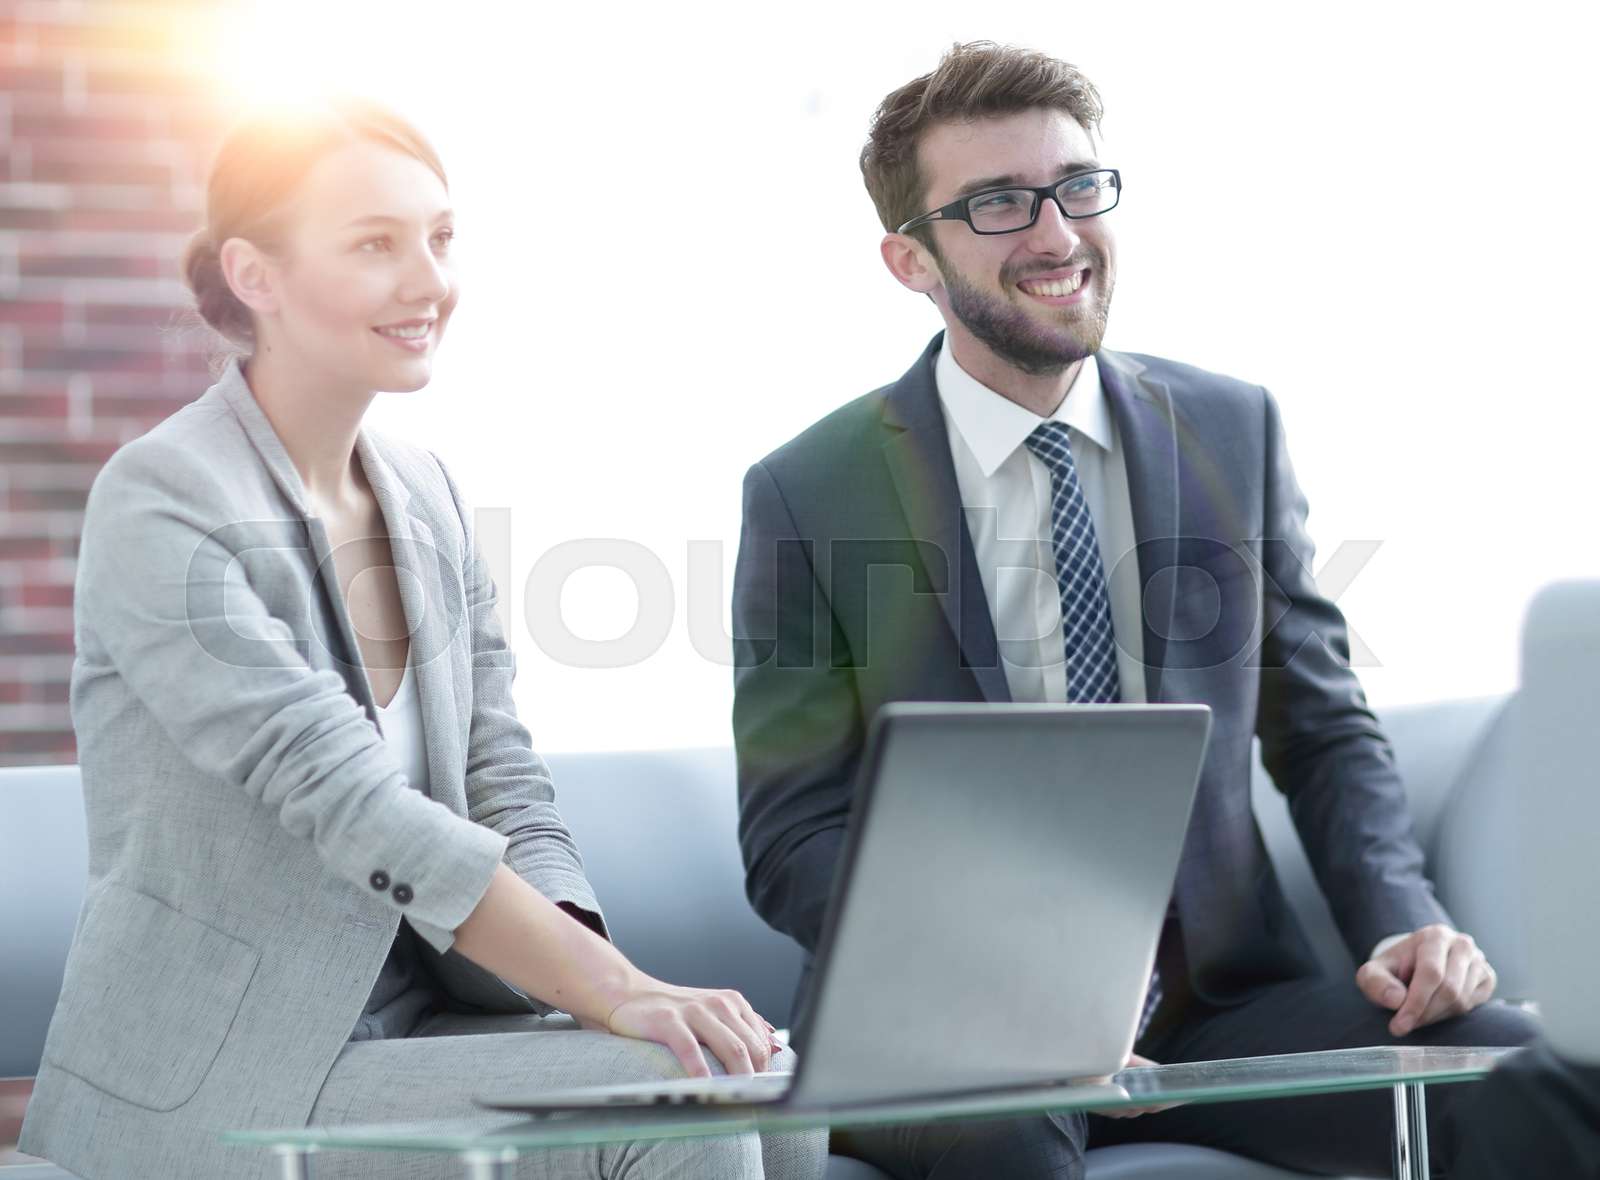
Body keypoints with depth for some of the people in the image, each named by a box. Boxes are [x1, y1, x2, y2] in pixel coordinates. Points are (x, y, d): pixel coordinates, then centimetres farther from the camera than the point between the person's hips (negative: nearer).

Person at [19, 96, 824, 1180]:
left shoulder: (428, 501, 11)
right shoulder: (161, 508, -12)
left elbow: (508, 796, 7)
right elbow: (351, 808, -21)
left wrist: (619, 981, -12)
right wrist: (613, 992, -27)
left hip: (423, 1026, 7)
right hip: (216, 1089, -7)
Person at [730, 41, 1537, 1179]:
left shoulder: (1237, 431, 8)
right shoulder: (808, 496, -2)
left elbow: (1327, 732, 13)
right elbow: (795, 839, -3)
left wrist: (1402, 923, -7)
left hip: (1216, 994, 3)